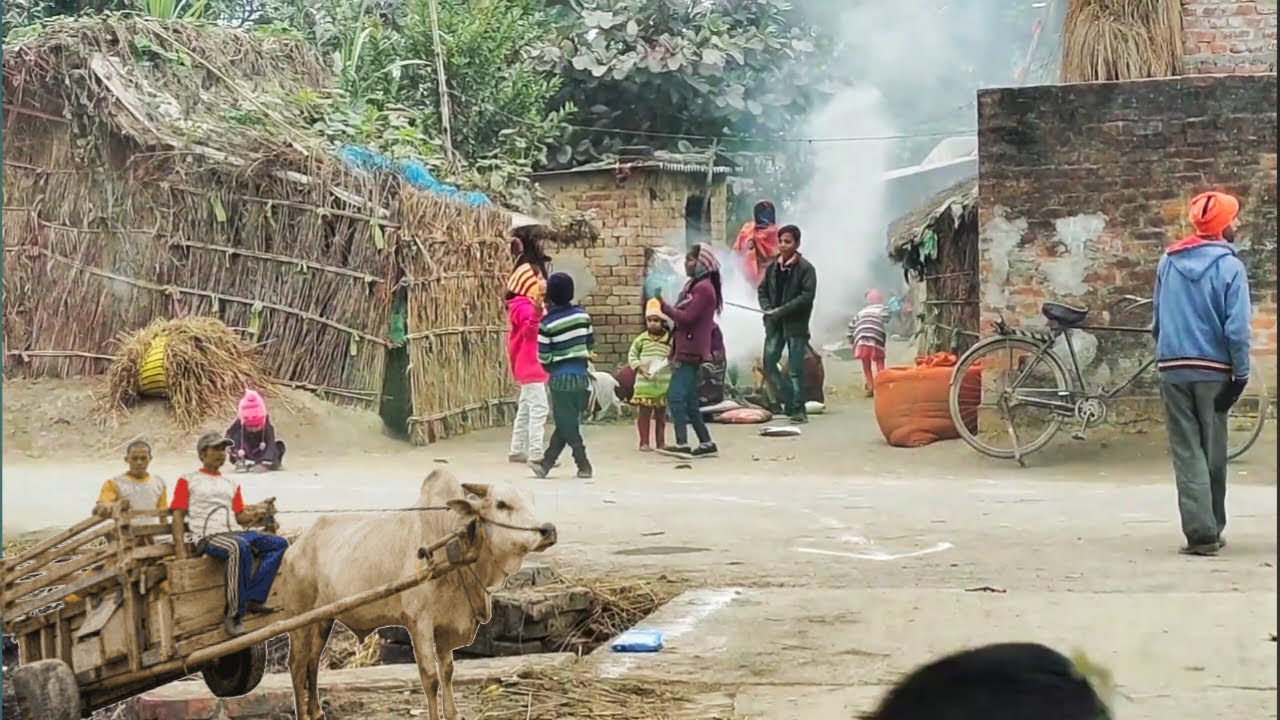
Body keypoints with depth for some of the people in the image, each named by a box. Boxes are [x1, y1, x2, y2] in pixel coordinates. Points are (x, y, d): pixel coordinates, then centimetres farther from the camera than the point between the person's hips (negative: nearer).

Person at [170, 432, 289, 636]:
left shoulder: (231, 485, 28)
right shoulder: (188, 481, 13)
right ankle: (234, 615, -38)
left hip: (231, 534, 7)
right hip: (207, 538, -7)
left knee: (279, 543, -11)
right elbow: (178, 515, 4)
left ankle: (254, 599, -20)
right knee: (240, 546, -38)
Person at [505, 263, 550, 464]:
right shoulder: (524, 307, -15)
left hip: (529, 367, 11)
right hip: (531, 366, -11)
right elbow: (529, 330, -33)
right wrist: (536, 312, -47)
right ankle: (535, 454, -18)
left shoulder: (528, 305, 19)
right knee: (539, 408, -14)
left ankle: (518, 451, 20)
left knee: (526, 409, 15)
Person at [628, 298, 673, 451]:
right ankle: (644, 442, 8)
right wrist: (639, 366, -9)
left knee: (661, 415, 11)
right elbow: (632, 355, 7)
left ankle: (660, 442, 20)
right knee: (644, 413, 2)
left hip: (663, 385, 0)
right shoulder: (641, 339, 2)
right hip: (644, 385, 0)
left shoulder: (670, 340, -2)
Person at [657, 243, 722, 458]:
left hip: (690, 352, -10)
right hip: (686, 351, 10)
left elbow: (687, 317, -19)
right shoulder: (695, 286, 19)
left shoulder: (703, 288, -12)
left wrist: (664, 306, -12)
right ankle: (706, 443, 15)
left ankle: (682, 444, -17)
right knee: (689, 402, 12)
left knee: (675, 396, -14)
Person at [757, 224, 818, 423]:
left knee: (795, 370, -1)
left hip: (796, 325, -5)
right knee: (768, 365, 2)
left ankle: (798, 409, 7)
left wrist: (782, 310, -17)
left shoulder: (805, 268, -7)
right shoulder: (772, 267, 10)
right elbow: (762, 291, 17)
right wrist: (767, 308, -4)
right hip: (774, 324, 5)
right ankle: (788, 399, 18)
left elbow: (807, 295, -14)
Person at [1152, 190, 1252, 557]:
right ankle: (1212, 529, 18)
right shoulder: (1229, 265, -7)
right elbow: (1237, 327, -11)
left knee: (1187, 453, 1)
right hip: (1213, 370, -2)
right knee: (1213, 453, 10)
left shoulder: (1168, 261, 6)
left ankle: (1200, 532, -9)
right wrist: (1241, 374, -5)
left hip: (1172, 369, 3)